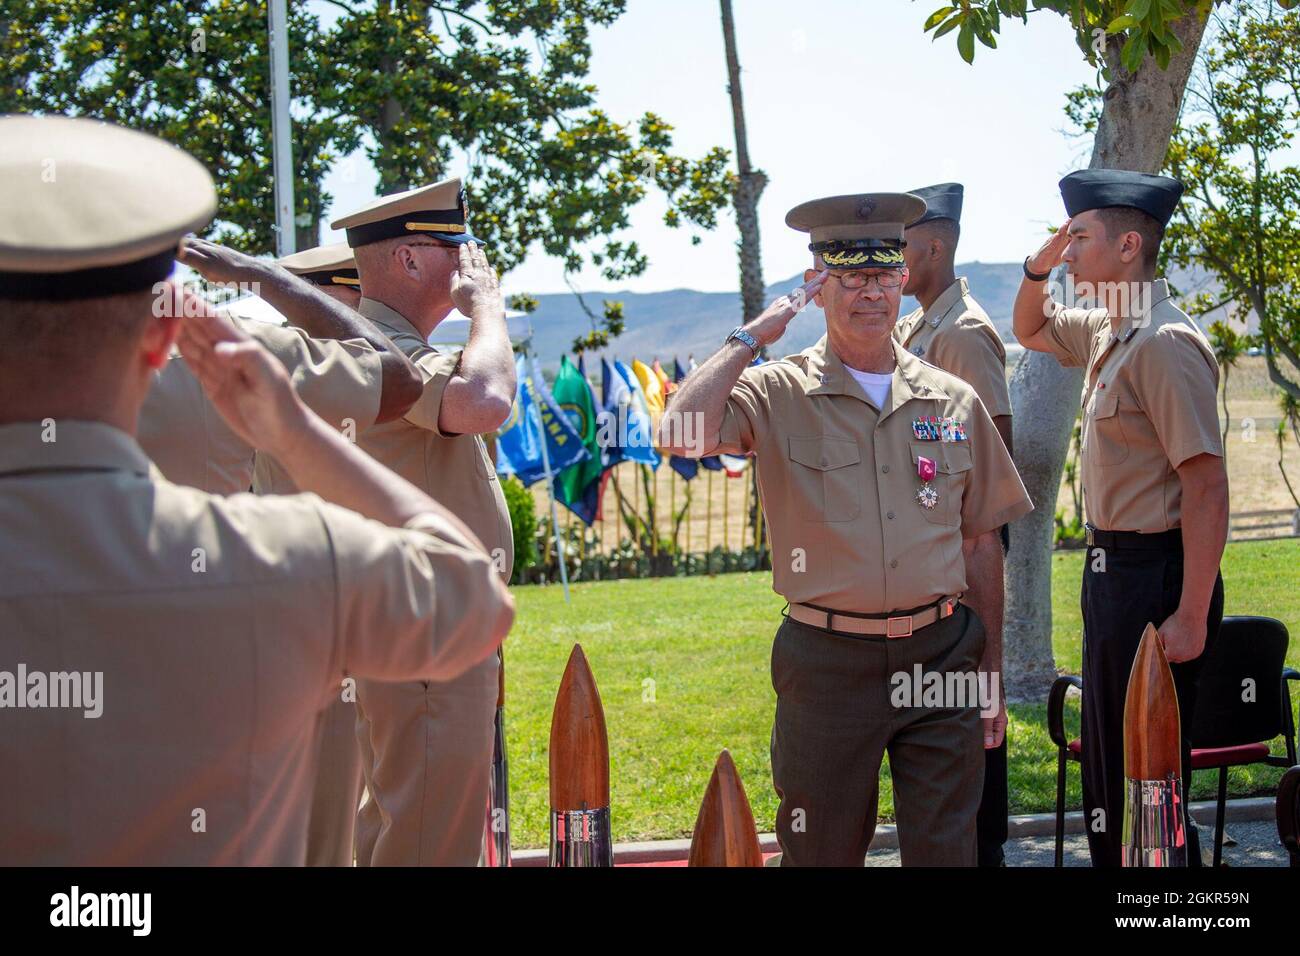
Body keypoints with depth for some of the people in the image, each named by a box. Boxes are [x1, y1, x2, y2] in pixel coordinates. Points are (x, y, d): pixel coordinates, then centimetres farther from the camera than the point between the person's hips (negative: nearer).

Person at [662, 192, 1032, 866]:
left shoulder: (953, 402, 7)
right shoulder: (779, 395, -3)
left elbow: (981, 542, 12)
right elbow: (681, 432, -22)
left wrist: (991, 676, 12)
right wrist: (752, 337, -12)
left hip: (941, 657, 3)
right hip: (830, 662, -2)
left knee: (945, 851, 8)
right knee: (822, 852, 8)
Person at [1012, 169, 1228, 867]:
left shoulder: (1164, 343, -20)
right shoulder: (1105, 332, 8)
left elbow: (1207, 487, -24)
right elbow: (1030, 331, 31)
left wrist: (1190, 618, -24)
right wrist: (1038, 266, 10)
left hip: (1153, 572, -10)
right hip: (1112, 566, 10)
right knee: (1106, 764, 19)